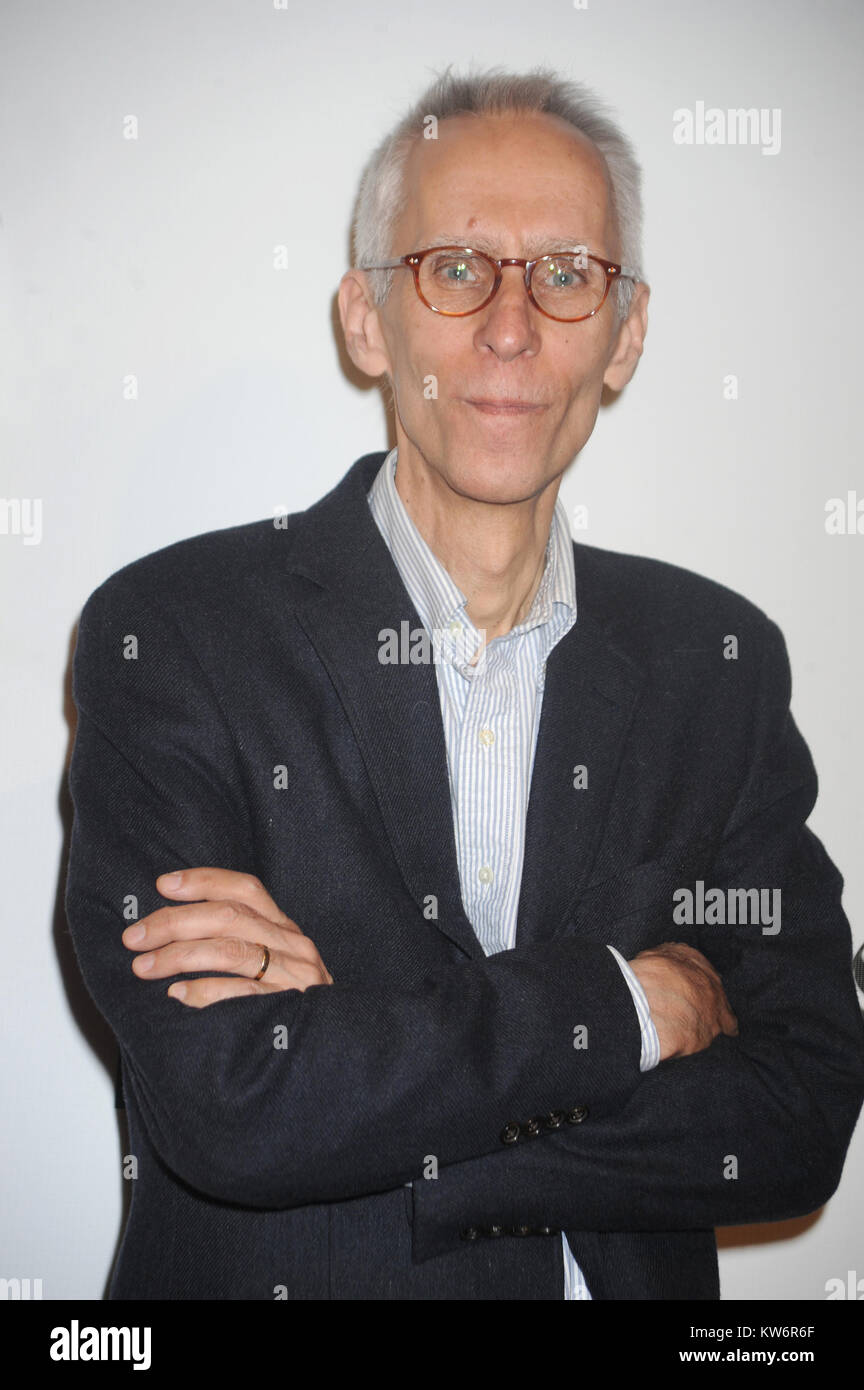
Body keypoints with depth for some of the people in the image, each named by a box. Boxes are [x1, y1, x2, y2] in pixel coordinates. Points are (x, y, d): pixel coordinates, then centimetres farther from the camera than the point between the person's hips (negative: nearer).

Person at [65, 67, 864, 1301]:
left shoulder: (724, 663, 0)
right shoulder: (171, 633, -8)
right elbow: (224, 1107, -17)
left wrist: (365, 1036, -16)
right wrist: (630, 1004, -13)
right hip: (270, 1279, -1)